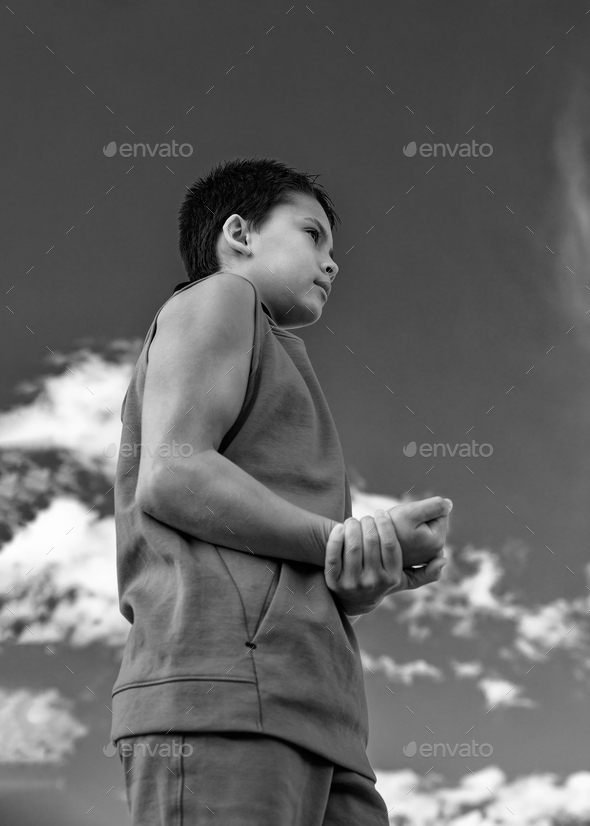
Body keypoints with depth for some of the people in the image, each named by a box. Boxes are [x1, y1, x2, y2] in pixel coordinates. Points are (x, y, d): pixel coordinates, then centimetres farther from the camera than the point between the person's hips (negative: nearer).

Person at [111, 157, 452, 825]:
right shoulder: (218, 299, 12)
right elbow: (171, 475, -7)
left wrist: (389, 564, 3)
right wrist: (345, 541, -7)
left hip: (308, 715, 9)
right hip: (222, 677, -9)